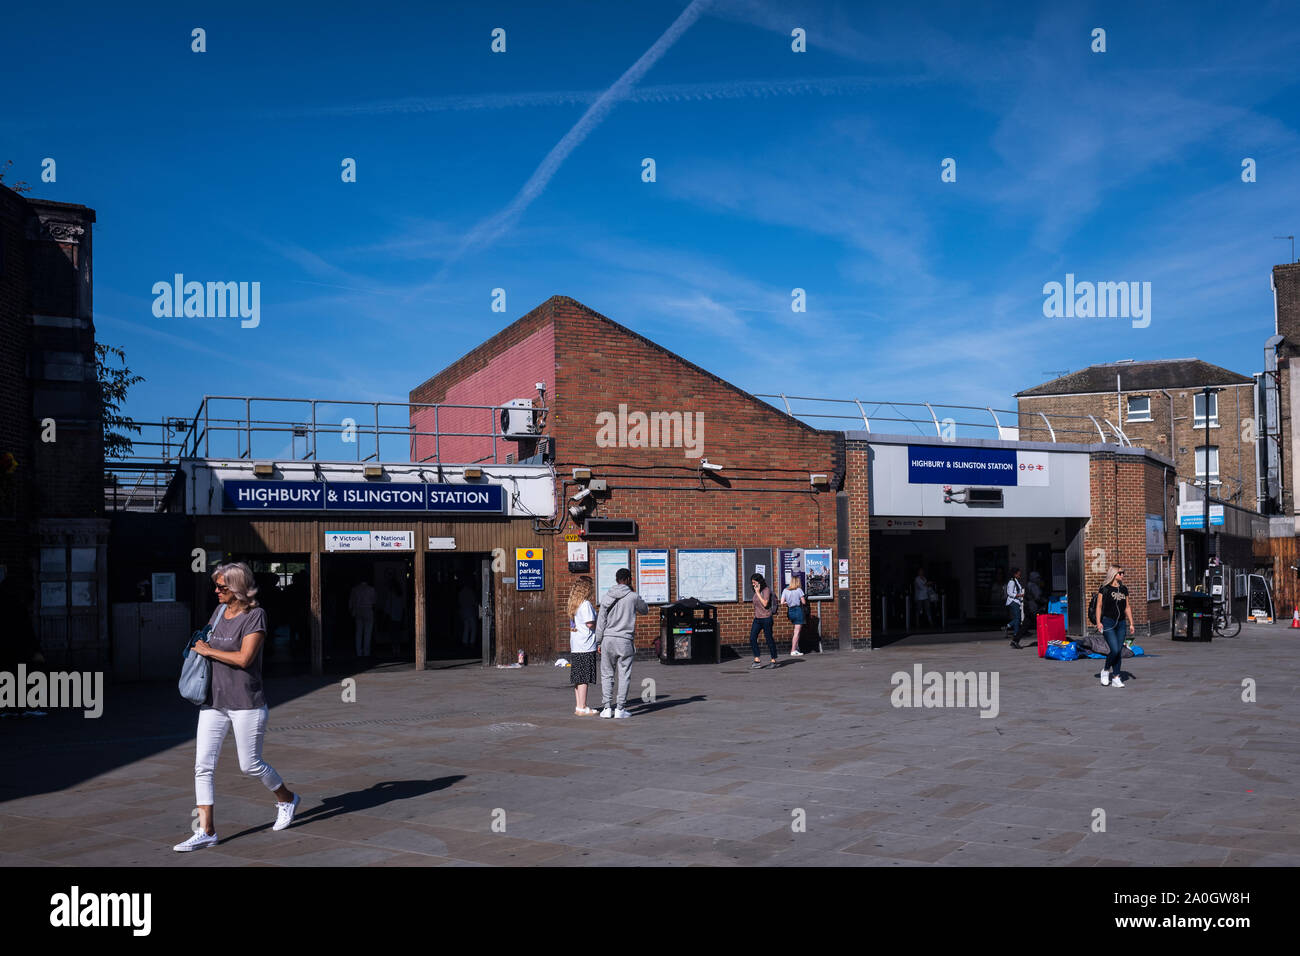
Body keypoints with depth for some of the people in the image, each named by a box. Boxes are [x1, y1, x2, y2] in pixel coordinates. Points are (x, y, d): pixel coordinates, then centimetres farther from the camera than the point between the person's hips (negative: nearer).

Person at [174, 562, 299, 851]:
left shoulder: (255, 616, -11)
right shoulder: (219, 611, 10)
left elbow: (244, 658, -20)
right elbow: (205, 643, 29)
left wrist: (208, 651, -11)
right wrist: (199, 646, 7)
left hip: (246, 702, -7)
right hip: (213, 700, 7)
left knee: (250, 764, 4)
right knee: (203, 765, -2)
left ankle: (287, 798, 31)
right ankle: (206, 831, 3)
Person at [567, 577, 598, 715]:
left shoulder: (574, 604, 13)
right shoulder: (586, 604, -13)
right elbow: (590, 624, -17)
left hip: (575, 646, 8)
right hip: (586, 647, -8)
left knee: (577, 678, 12)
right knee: (584, 678, -4)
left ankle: (578, 706, 17)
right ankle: (582, 708, -2)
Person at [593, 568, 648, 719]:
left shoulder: (606, 597, 4)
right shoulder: (633, 597, -3)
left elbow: (601, 621, 4)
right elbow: (645, 610, 15)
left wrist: (599, 641, 9)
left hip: (608, 639, 2)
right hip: (625, 640, -2)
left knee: (606, 675, 9)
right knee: (624, 676, 3)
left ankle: (607, 707, 5)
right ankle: (620, 709, 1)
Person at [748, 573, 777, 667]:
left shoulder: (766, 590, -10)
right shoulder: (756, 591, 12)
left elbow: (765, 604, -20)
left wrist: (758, 593, -18)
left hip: (766, 618, -8)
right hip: (757, 618, 8)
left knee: (769, 639, 1)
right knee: (752, 638, -3)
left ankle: (773, 660, 13)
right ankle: (757, 660, -2)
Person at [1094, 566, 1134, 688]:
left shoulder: (1124, 590, 12)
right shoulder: (1105, 589, -3)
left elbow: (1127, 608, 17)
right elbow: (1099, 606, -2)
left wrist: (1131, 623, 12)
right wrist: (1098, 622, -10)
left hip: (1121, 623, 5)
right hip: (1108, 623, -5)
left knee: (1120, 652, 3)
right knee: (1115, 650, -15)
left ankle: (1115, 678, 9)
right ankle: (1105, 670, 10)